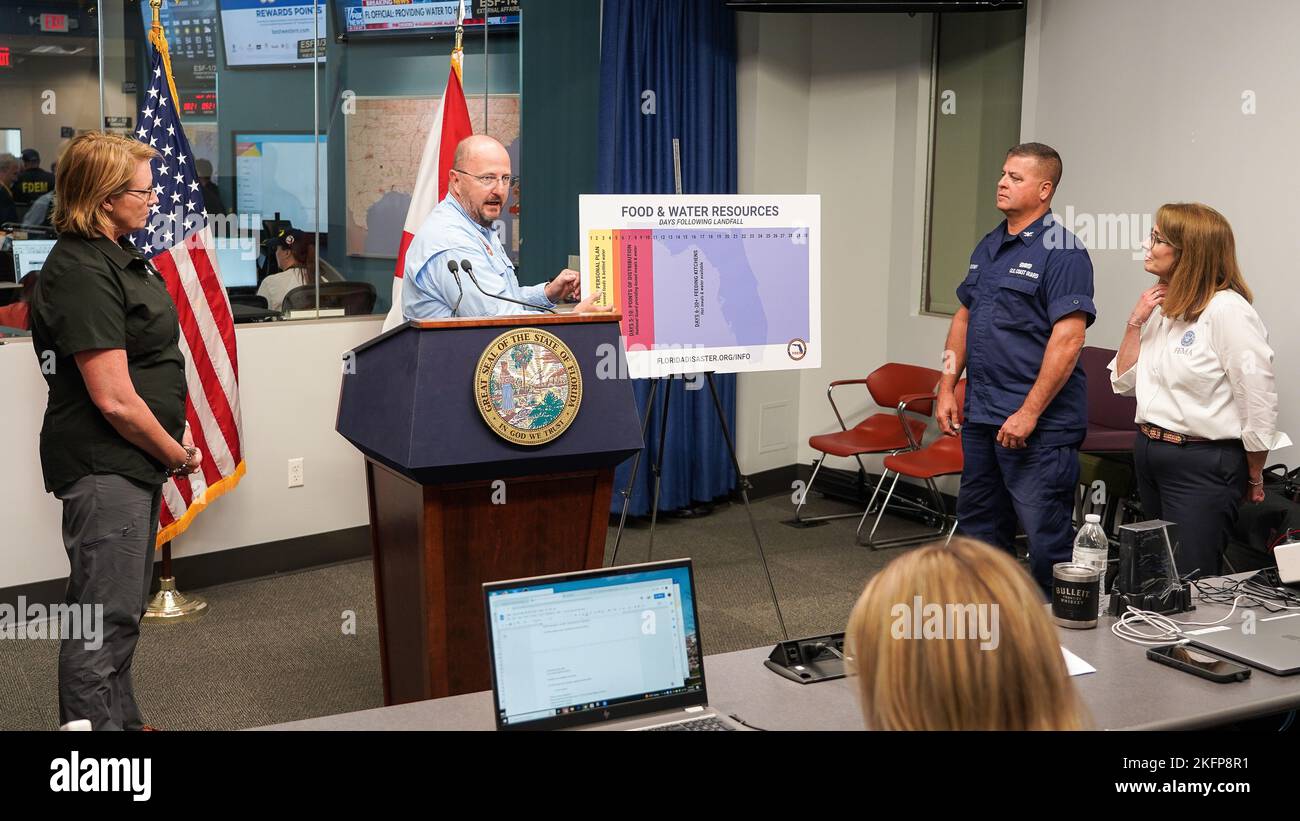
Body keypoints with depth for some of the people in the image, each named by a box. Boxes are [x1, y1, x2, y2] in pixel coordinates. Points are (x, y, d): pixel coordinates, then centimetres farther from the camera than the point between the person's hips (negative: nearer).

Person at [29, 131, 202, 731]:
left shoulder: (115, 254, 11)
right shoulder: (82, 272, -20)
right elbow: (115, 399, -23)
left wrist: (172, 442, 11)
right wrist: (178, 454, -10)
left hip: (134, 461, 10)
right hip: (104, 467, -10)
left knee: (123, 610, 21)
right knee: (105, 619, -3)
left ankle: (121, 720, 35)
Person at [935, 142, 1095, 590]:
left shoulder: (1063, 252, -12)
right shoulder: (988, 246, 14)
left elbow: (1068, 339, -18)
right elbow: (963, 318, 20)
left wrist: (1029, 412, -21)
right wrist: (947, 387, 12)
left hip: (1038, 423, -9)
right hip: (981, 415, 9)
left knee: (1046, 536, -4)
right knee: (979, 525, 17)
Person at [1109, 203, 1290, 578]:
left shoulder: (1228, 311, -18)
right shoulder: (1159, 307, 9)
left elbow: (1260, 405, -16)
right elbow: (1124, 384, 11)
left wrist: (1253, 480, -6)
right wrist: (1135, 323, -2)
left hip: (1202, 465, -8)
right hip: (1149, 455, 9)